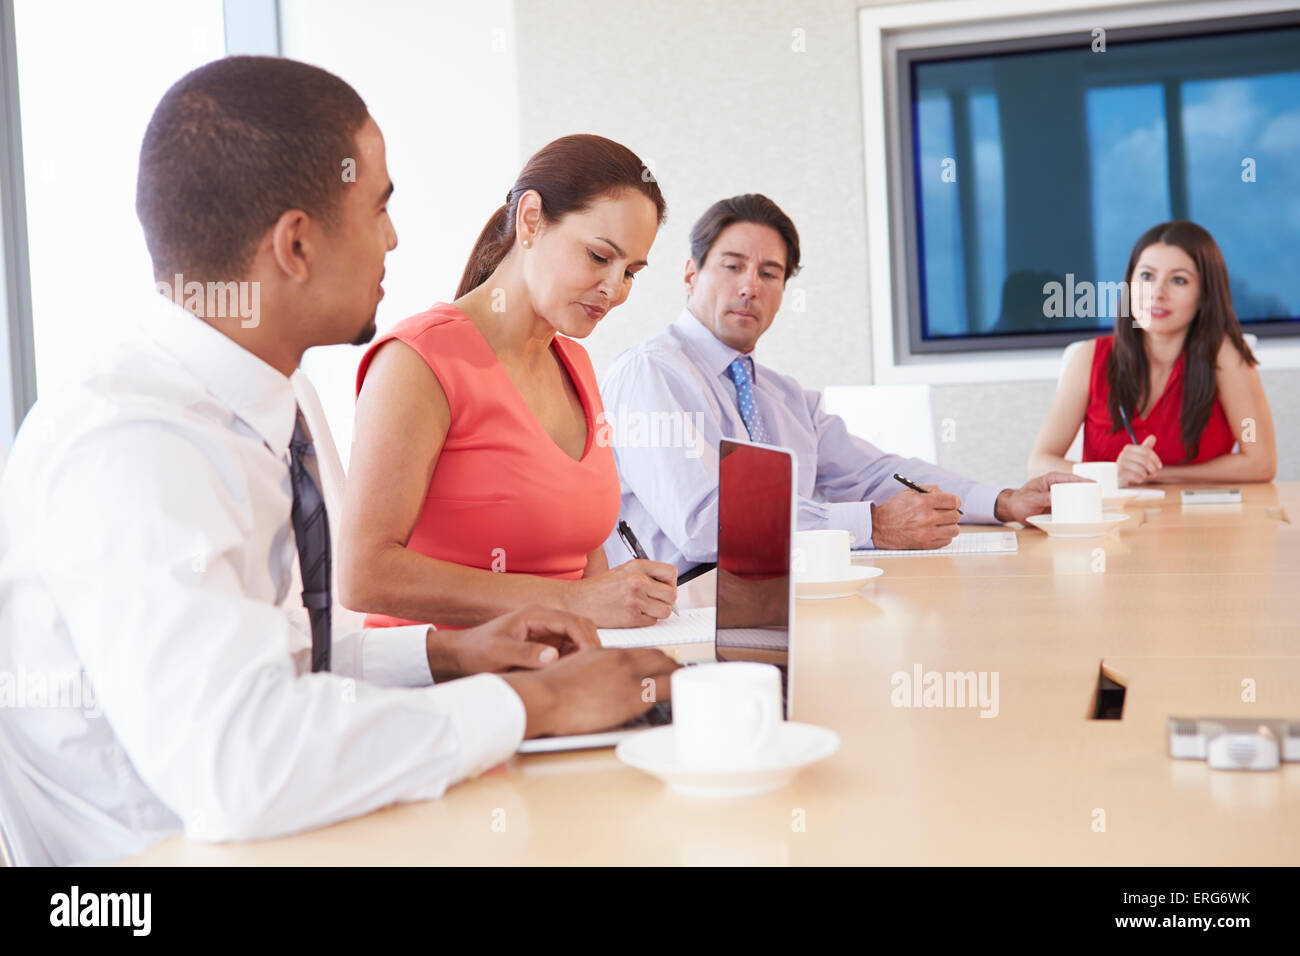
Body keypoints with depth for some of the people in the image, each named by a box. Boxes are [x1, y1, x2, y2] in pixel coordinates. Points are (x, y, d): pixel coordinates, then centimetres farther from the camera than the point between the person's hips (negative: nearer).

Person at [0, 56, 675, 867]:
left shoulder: (248, 418, 5)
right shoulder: (123, 449, -21)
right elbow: (238, 768, -32)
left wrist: (443, 651, 3)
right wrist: (533, 701, -23)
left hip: (254, 835, 8)